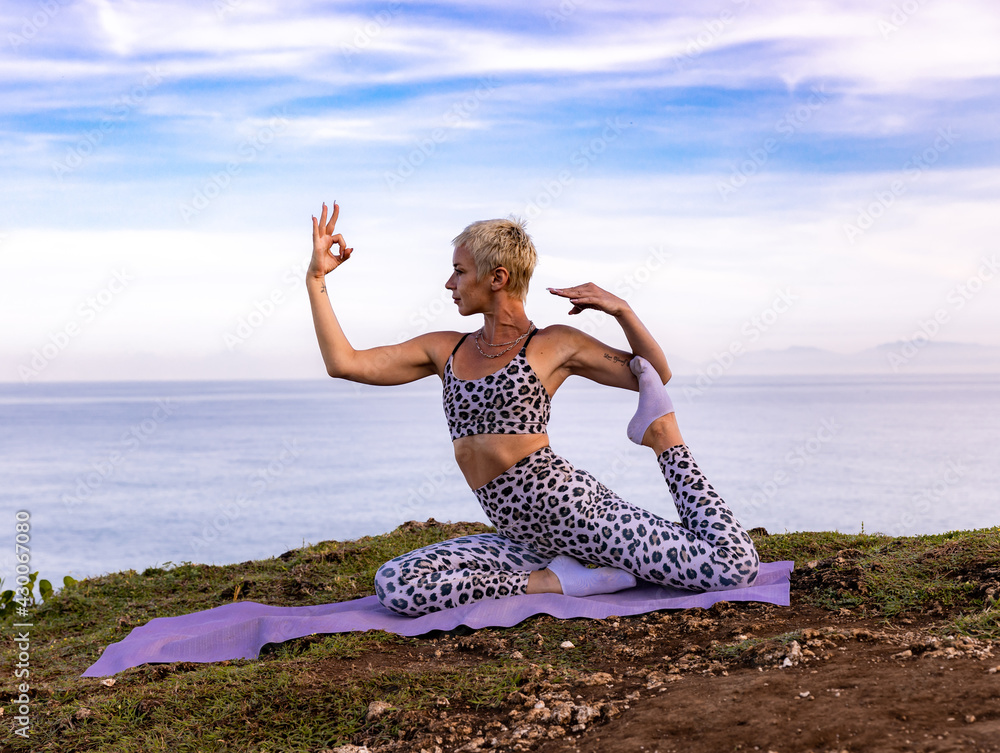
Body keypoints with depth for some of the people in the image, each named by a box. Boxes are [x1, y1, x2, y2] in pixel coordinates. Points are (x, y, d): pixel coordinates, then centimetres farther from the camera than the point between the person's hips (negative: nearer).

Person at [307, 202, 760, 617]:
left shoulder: (556, 344, 4)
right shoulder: (444, 350, 16)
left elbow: (655, 377, 11)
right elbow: (344, 363, 12)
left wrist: (621, 311, -3)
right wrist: (316, 278, 11)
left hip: (571, 507, -4)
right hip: (522, 536, 5)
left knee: (736, 567, -16)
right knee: (394, 586, -22)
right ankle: (557, 580, -12)